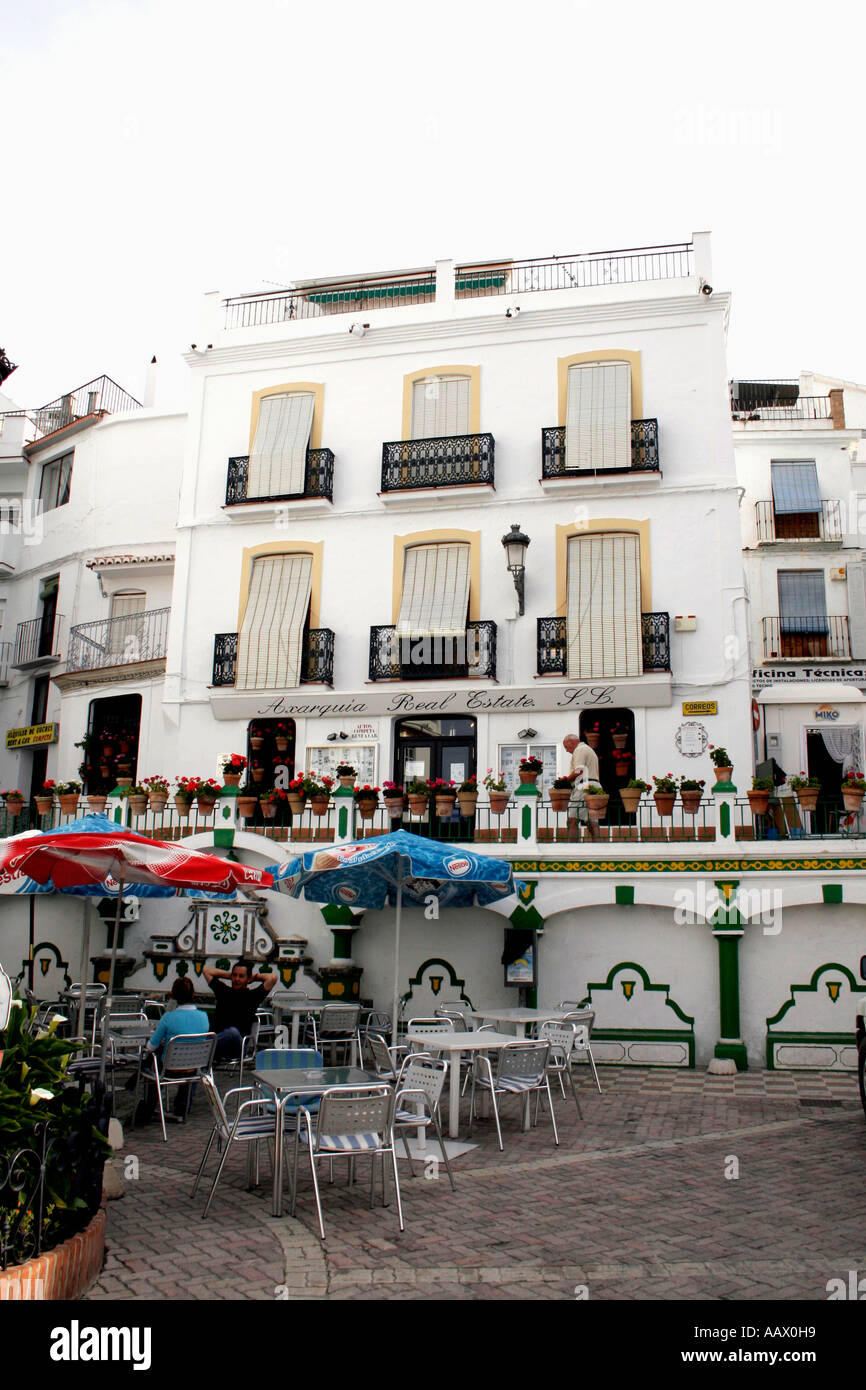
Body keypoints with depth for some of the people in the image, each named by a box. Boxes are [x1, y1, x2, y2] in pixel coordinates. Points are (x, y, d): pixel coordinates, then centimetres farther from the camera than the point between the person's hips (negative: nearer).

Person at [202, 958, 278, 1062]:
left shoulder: (252, 996, 10)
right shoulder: (223, 991, 20)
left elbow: (273, 978, -1)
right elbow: (206, 970, 29)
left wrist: (255, 977, 14)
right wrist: (228, 975, 27)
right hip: (217, 1038, 2)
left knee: (233, 1032, -39)